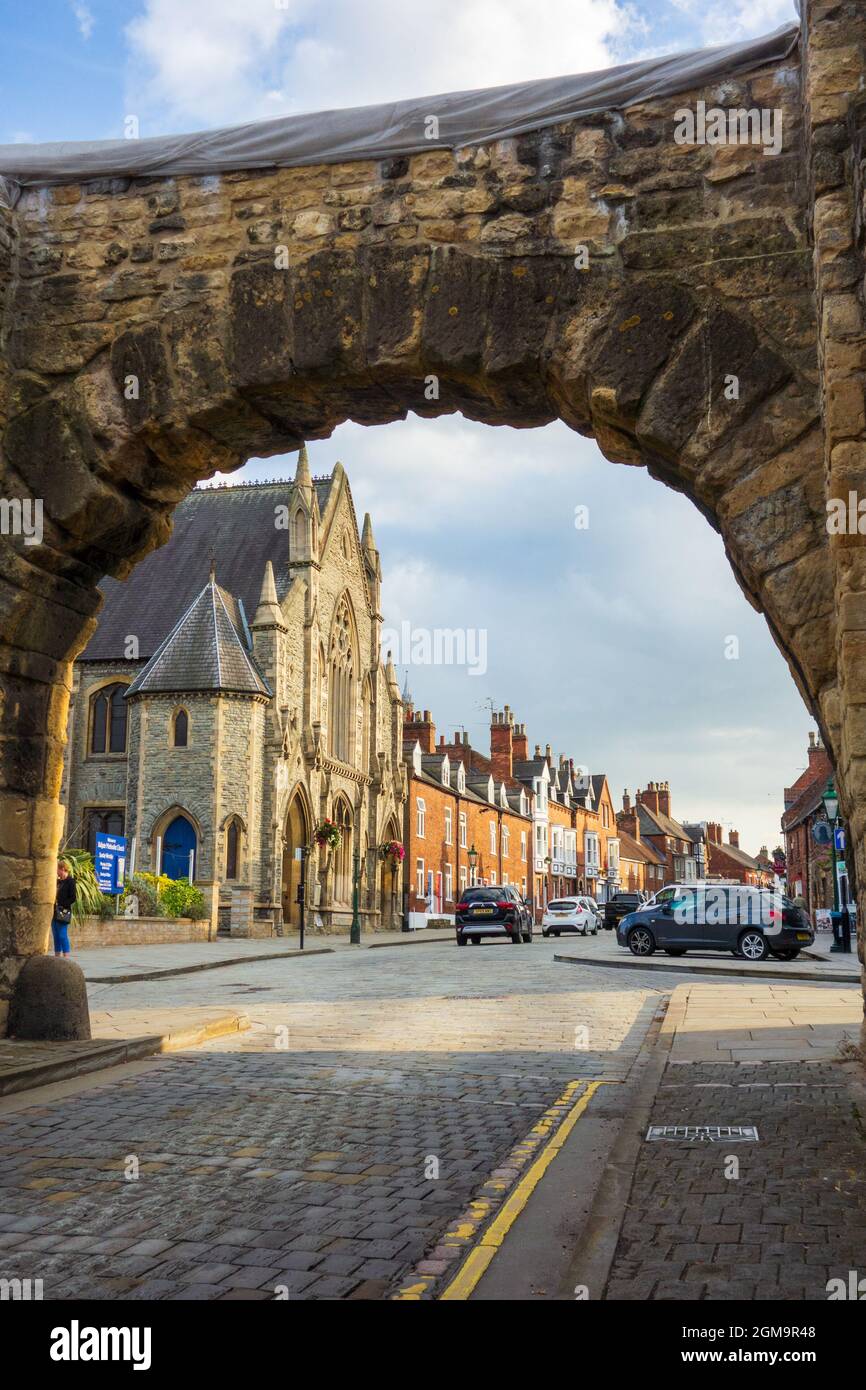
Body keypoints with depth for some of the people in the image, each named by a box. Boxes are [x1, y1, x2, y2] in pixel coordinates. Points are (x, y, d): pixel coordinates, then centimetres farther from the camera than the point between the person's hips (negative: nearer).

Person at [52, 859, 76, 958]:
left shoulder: (70, 881, -7)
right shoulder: (58, 881, 15)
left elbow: (72, 898, -12)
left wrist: (60, 904, -17)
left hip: (63, 912, -8)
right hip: (54, 912, 8)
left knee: (62, 935, -9)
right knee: (56, 936, 9)